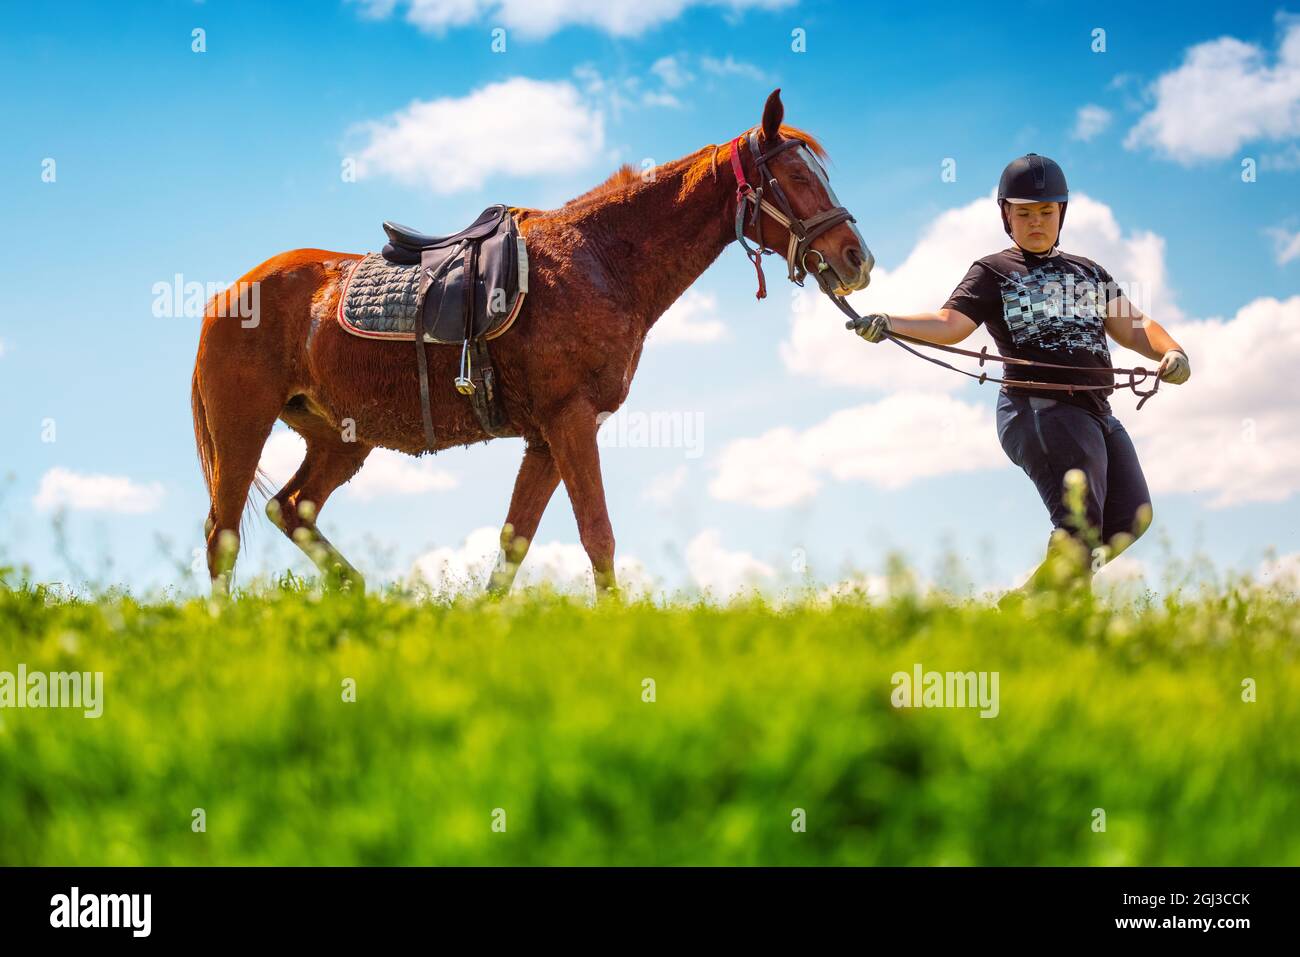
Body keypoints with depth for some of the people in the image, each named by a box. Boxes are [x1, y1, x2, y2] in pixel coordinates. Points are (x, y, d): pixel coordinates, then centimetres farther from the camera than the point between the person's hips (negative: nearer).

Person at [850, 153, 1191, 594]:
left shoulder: (1089, 272, 23)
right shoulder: (993, 272, 7)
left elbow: (1131, 326, 15)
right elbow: (950, 324, -8)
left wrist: (1170, 351, -6)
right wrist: (887, 323, -26)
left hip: (1097, 411, 7)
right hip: (1039, 408, -7)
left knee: (1130, 520, 5)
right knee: (1081, 527, -18)